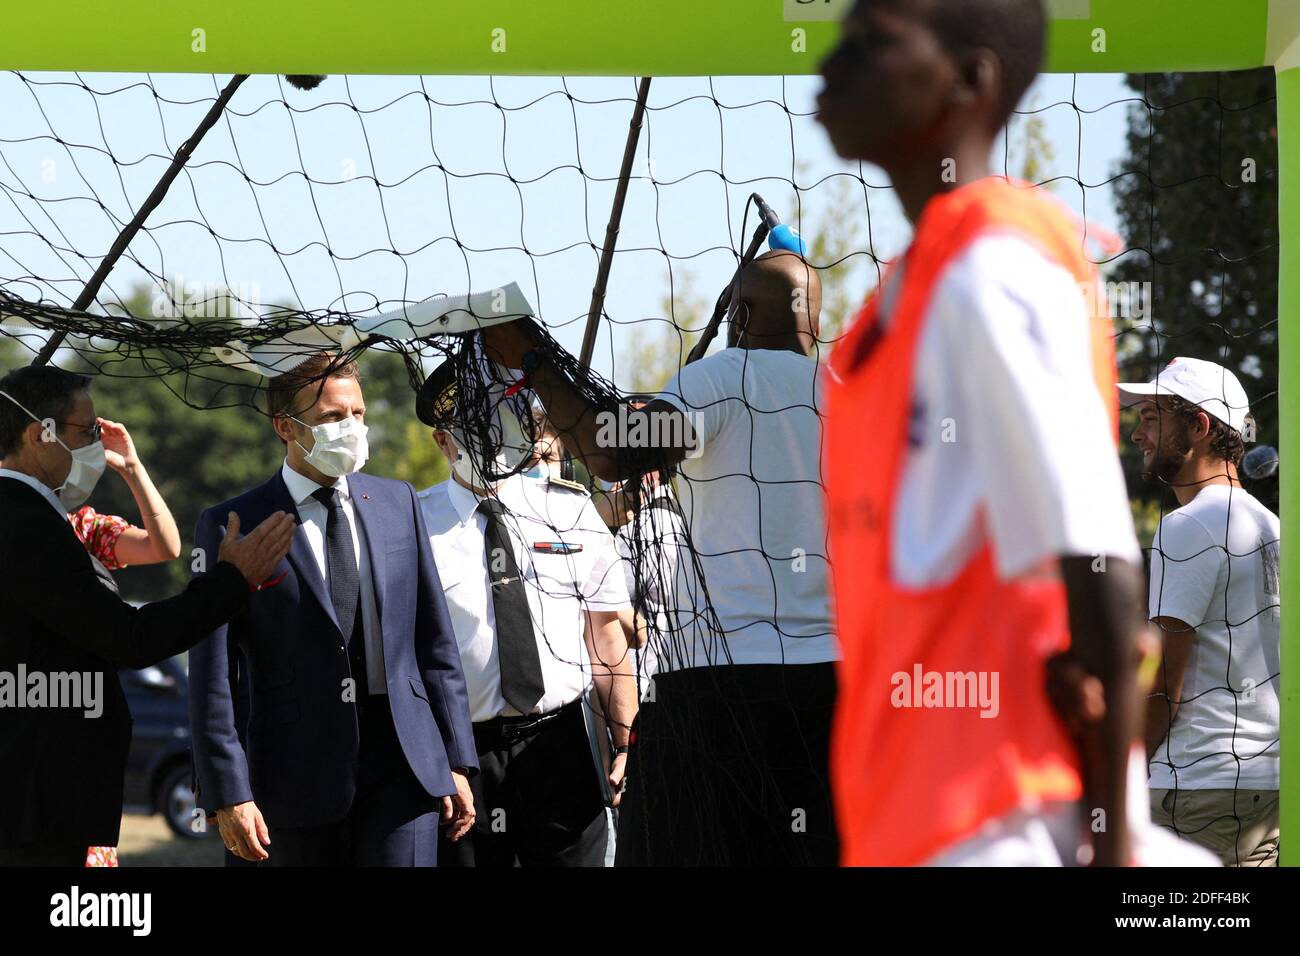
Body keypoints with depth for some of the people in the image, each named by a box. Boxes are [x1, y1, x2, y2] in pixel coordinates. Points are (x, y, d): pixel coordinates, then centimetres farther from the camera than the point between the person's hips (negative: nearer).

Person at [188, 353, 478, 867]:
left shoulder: (397, 502, 11)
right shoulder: (232, 526, -2)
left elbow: (434, 641, 13)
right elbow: (212, 675, -5)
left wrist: (456, 759, 9)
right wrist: (228, 794, -11)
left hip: (403, 757, 3)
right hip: (299, 766, -2)